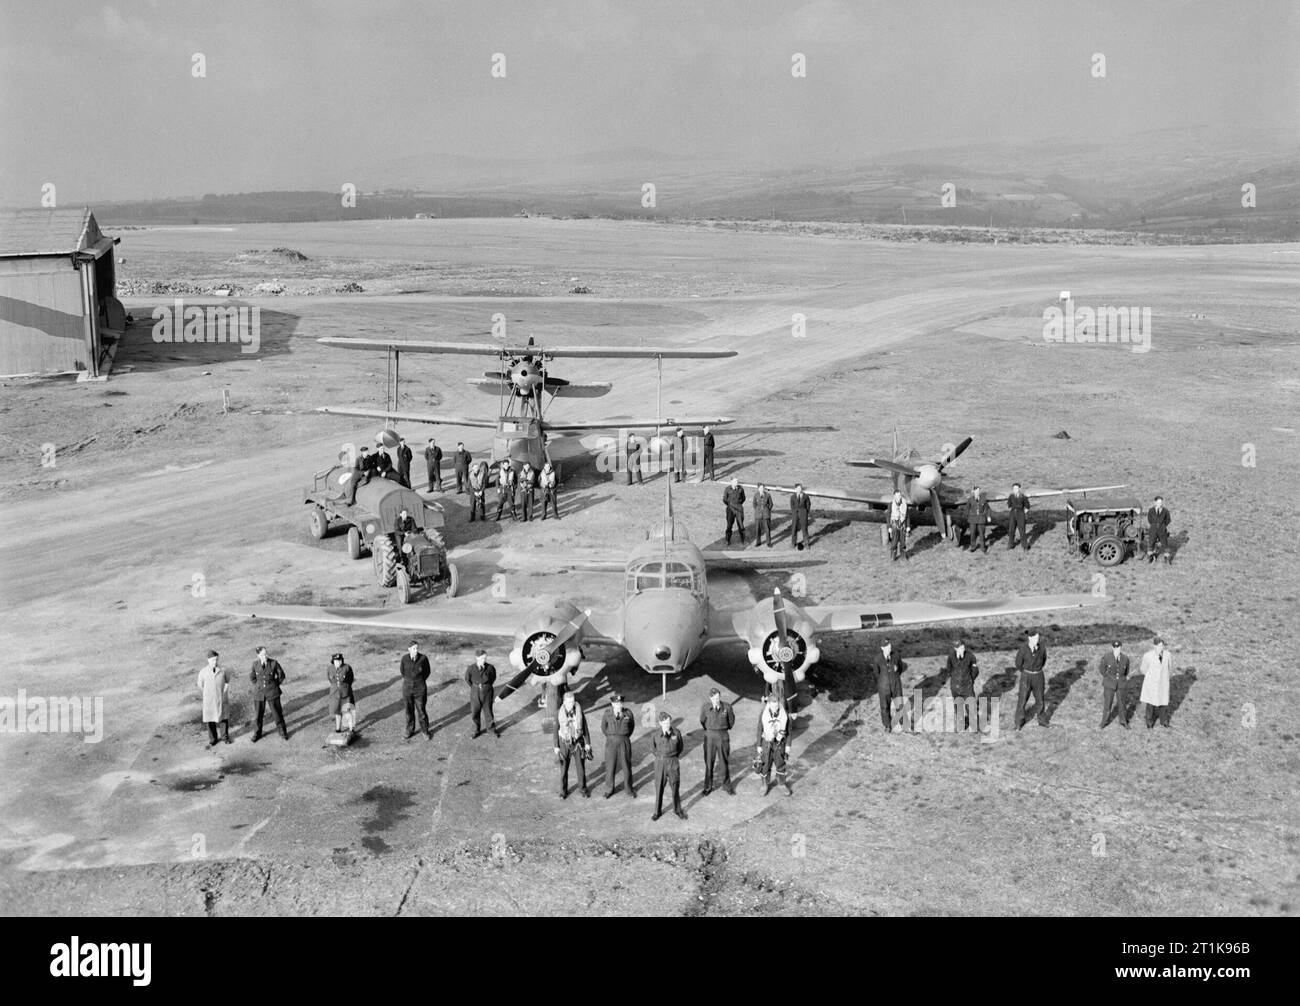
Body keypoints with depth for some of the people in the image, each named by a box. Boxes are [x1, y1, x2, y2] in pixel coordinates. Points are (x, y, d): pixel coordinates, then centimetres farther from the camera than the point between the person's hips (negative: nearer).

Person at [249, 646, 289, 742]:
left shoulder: (274, 663, -12)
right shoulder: (255, 664, -6)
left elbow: (281, 675, 2)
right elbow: (252, 677, 11)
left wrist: (274, 685, 6)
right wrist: (259, 685, 10)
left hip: (272, 692, -1)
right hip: (259, 693, 1)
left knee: (277, 712, 5)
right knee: (259, 714, 11)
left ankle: (282, 732, 23)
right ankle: (257, 733, 30)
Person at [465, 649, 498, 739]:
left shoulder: (490, 668, -18)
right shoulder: (471, 668, -18)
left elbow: (493, 678, 3)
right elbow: (467, 679, 2)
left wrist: (487, 687, 6)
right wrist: (474, 688, 5)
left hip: (487, 692, -1)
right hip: (475, 693, 1)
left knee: (488, 711, 11)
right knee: (475, 712, 10)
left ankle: (492, 729, 32)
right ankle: (476, 730, 31)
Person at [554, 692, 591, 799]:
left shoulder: (579, 712, -15)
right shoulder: (559, 714, -16)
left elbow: (585, 728, -4)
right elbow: (556, 730, -6)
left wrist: (588, 743, -2)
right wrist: (556, 747, -4)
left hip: (578, 743, 0)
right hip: (564, 743, 0)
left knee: (581, 767, 10)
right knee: (564, 768, 10)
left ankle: (583, 788, 33)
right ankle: (563, 791, 30)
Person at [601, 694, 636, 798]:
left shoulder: (628, 712, -8)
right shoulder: (607, 713, -8)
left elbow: (632, 725, 10)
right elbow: (603, 727, 8)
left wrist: (625, 738, 11)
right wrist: (610, 739, 11)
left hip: (624, 743, 0)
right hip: (611, 743, 0)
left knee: (627, 765, 8)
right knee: (610, 766, 7)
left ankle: (628, 789, 25)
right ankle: (609, 790, 24)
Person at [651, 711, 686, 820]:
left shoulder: (676, 732, -9)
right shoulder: (656, 734, -11)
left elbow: (680, 746, 9)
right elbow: (652, 747, 9)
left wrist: (674, 757, 8)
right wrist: (660, 757, 8)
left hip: (673, 762, 0)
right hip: (660, 762, 0)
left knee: (675, 787, 9)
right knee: (659, 788, 8)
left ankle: (677, 809, 28)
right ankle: (658, 811, 23)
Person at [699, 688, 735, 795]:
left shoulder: (727, 707, -14)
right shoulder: (705, 707, -13)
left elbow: (731, 720, 6)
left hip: (723, 737, 0)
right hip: (710, 737, 0)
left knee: (725, 762, 11)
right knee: (709, 762, 8)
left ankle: (727, 785, 29)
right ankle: (708, 787, 24)